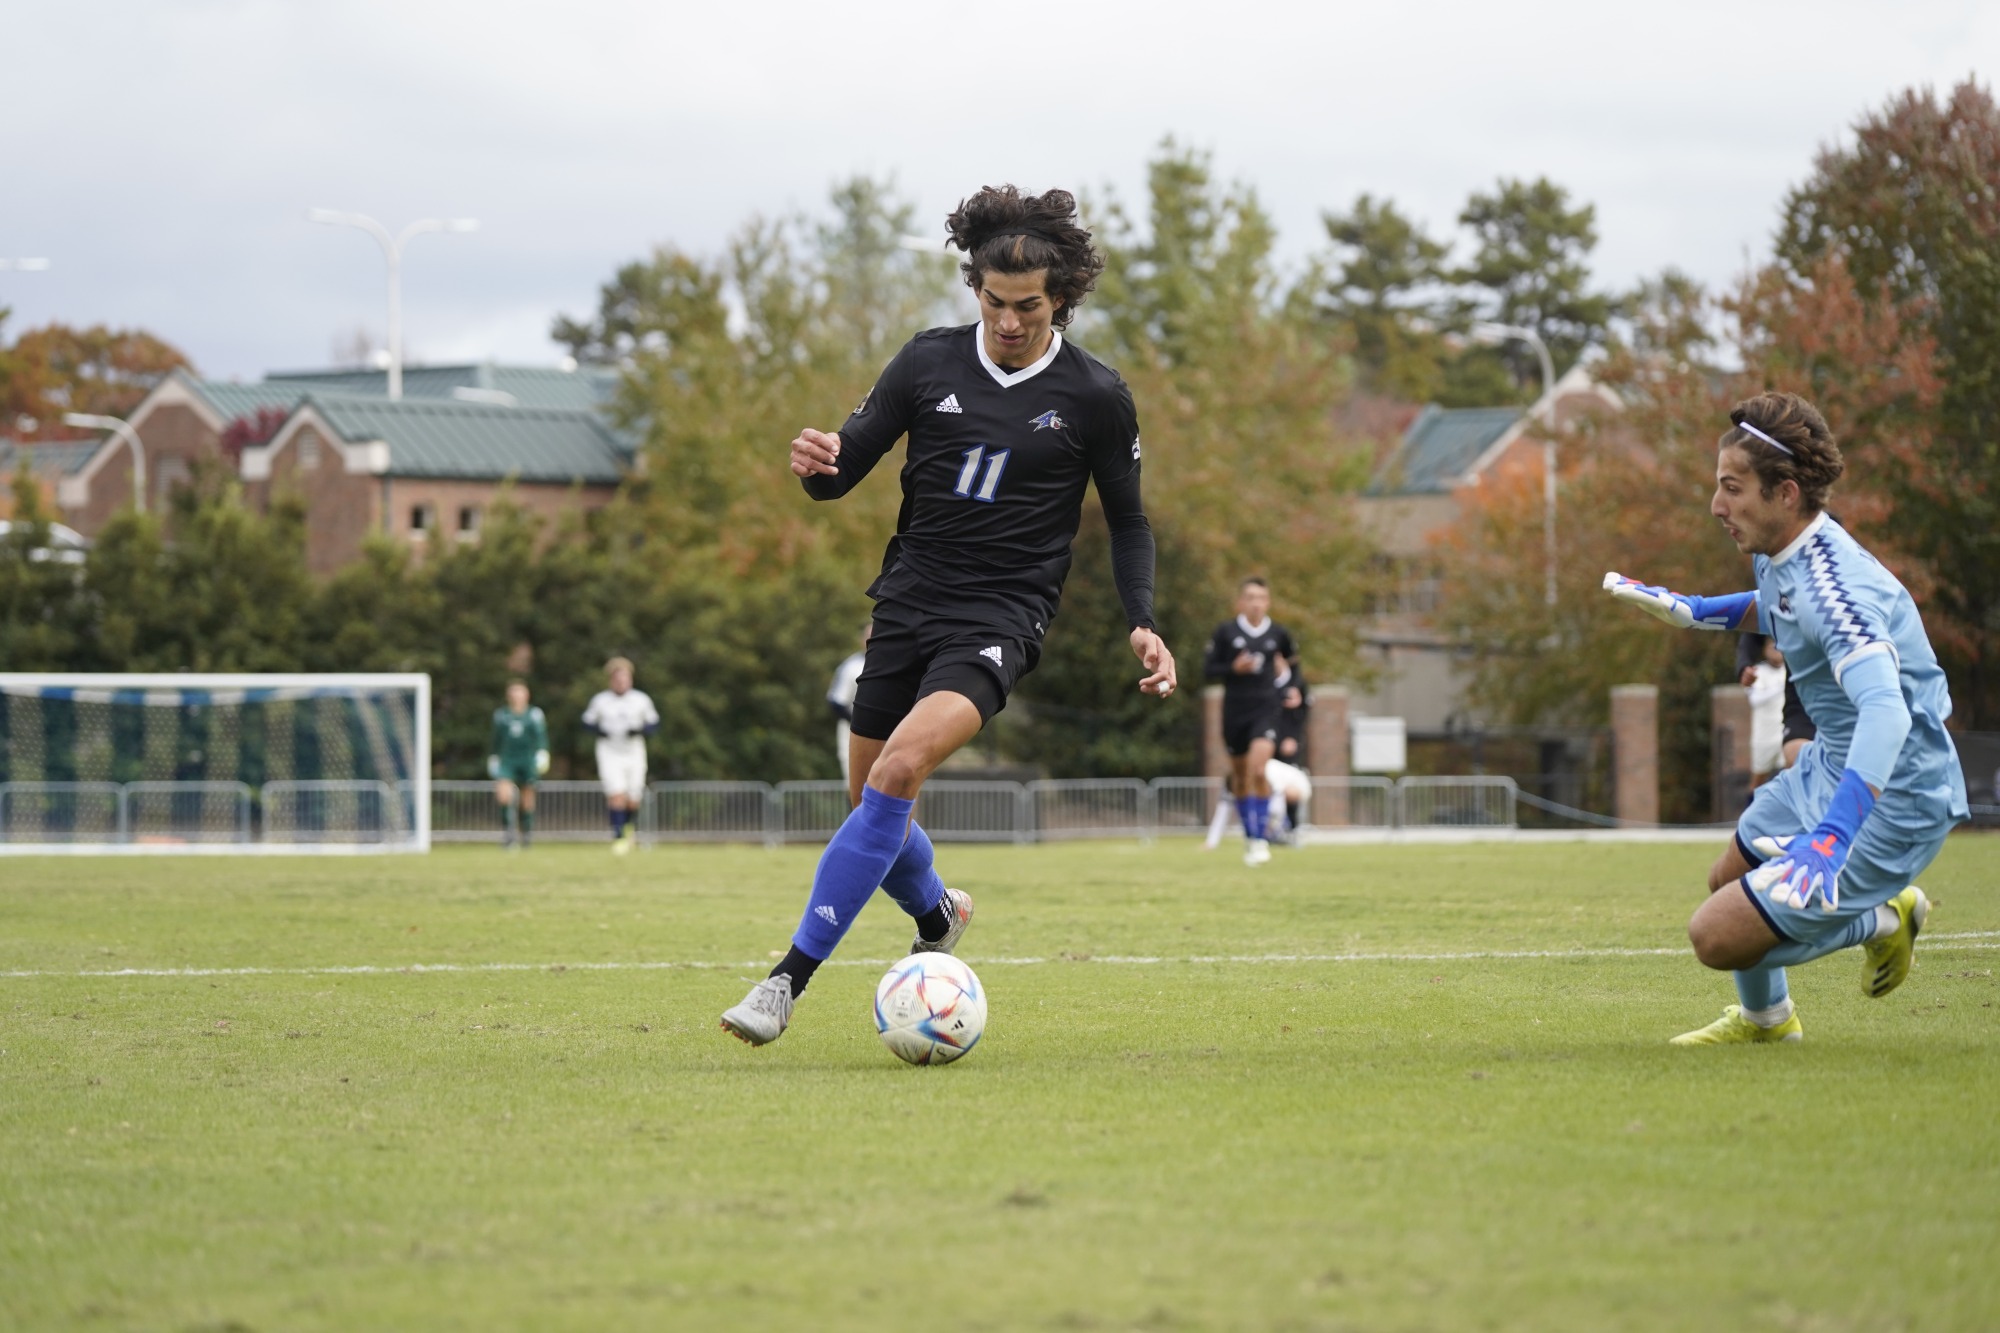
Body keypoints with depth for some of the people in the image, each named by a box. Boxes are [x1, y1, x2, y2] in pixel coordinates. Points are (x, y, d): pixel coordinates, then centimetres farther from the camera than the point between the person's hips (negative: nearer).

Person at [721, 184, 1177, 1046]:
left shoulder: (1095, 397, -3)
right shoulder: (930, 362, 1)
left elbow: (1127, 521, 9)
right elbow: (844, 470, 5)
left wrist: (1140, 623, -3)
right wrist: (816, 464, -19)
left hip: (1001, 619, -4)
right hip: (908, 605, 4)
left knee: (899, 769, -26)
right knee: (869, 803, 11)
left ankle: (791, 977, -24)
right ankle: (937, 917, 45)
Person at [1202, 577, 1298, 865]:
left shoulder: (1278, 634, 3)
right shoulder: (1226, 632, -1)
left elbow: (1292, 659, 22)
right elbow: (1208, 668, 1)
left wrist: (1285, 672, 1)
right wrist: (1234, 669, -15)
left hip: (1265, 709, -1)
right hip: (1234, 709, 1)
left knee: (1258, 770, -20)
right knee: (1240, 777, 10)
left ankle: (1260, 838, -14)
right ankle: (1249, 836, 27)